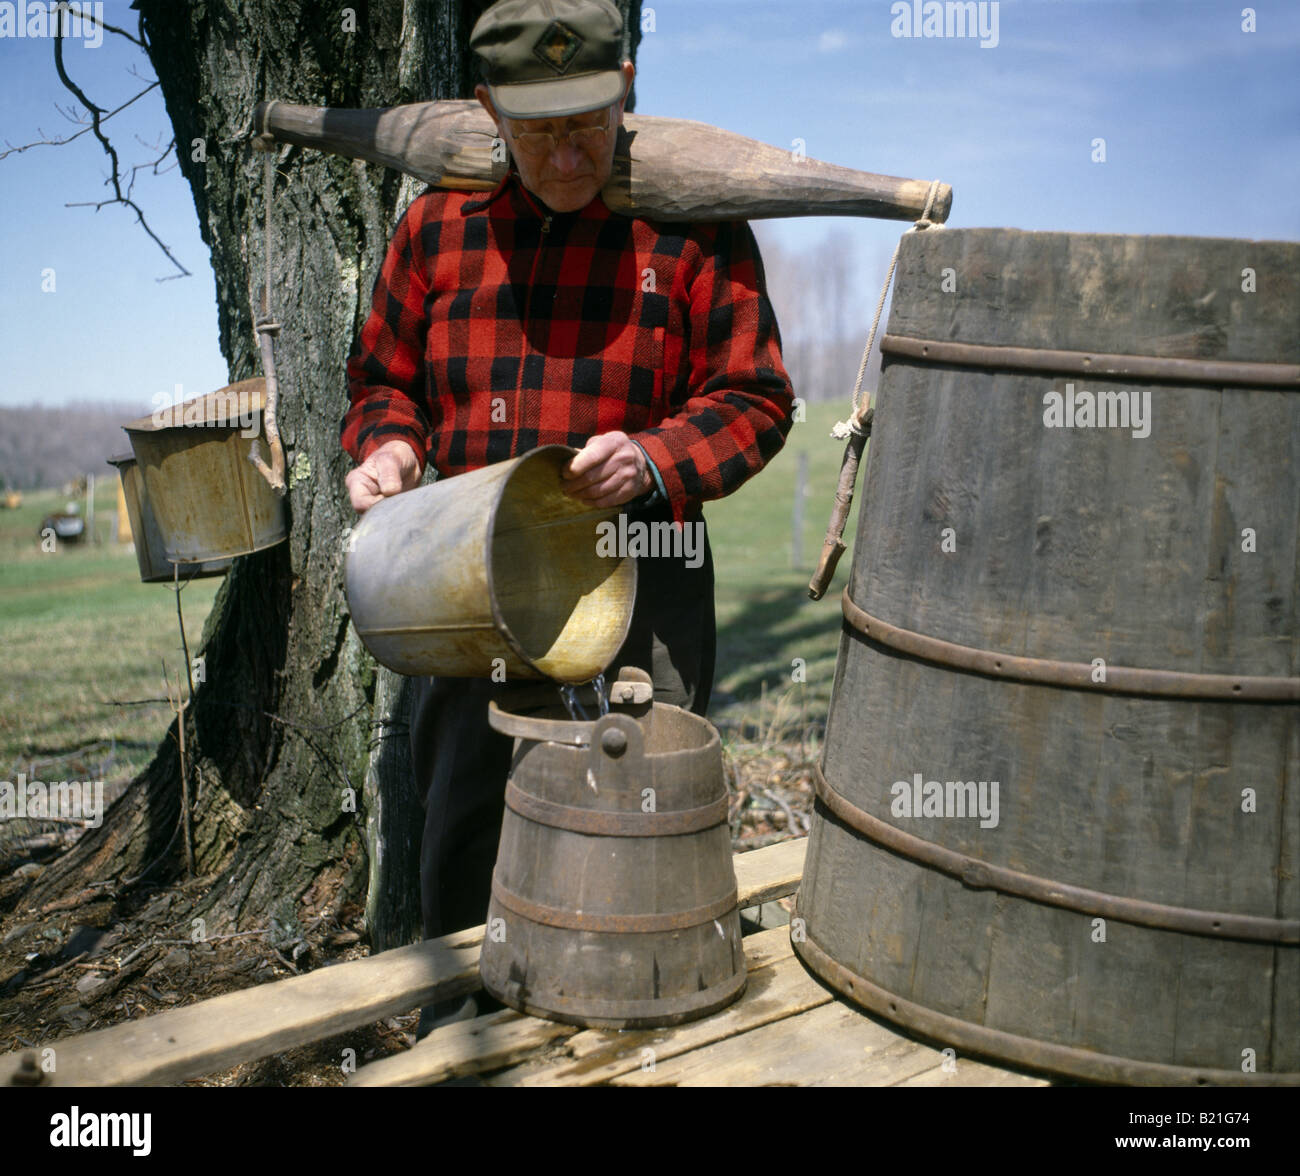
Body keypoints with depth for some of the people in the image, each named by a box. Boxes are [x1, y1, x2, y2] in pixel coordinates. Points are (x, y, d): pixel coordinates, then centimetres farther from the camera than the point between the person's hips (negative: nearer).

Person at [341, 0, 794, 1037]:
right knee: (460, 820, 15)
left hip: (633, 584, -3)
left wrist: (655, 459, -20)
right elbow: (385, 377, 18)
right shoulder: (439, 225, 7)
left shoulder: (692, 228, -2)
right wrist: (388, 443, -5)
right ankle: (456, 1029, 39)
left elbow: (755, 399, -2)